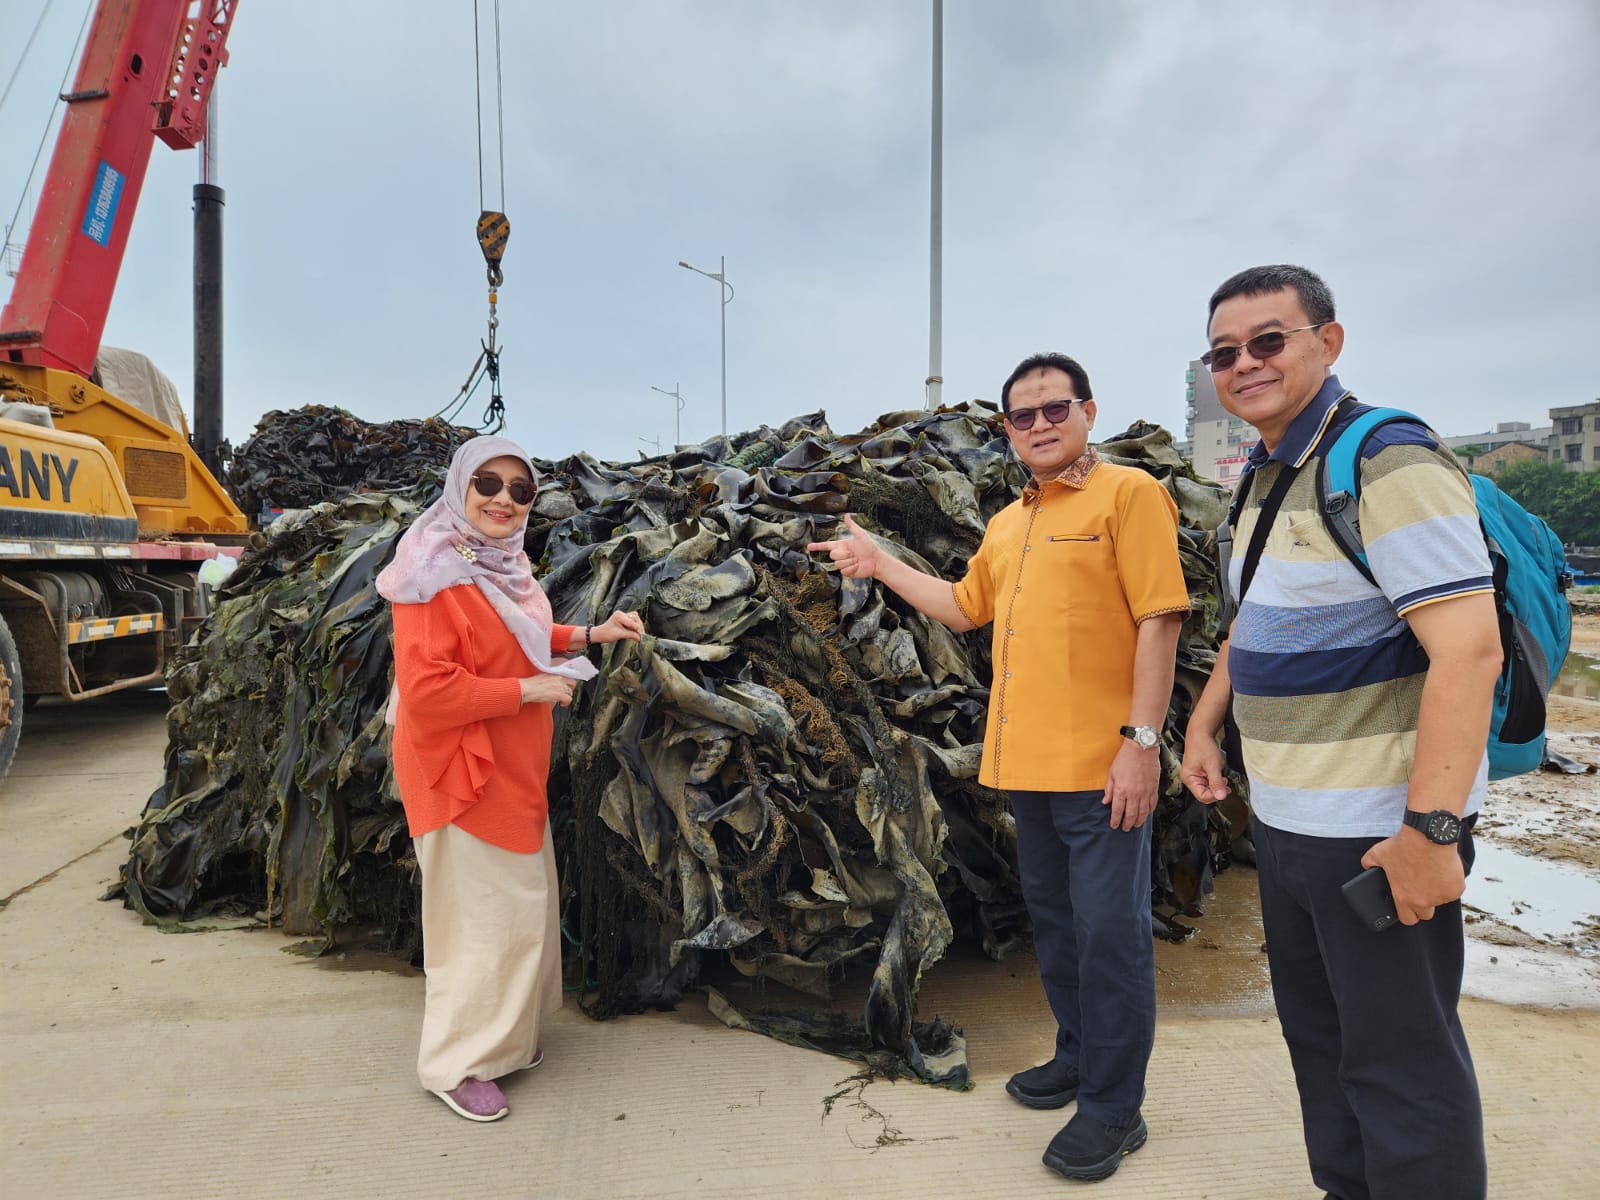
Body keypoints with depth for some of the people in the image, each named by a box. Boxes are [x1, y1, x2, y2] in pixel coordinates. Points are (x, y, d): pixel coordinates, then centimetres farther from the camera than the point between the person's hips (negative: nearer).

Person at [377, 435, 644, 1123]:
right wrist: (528, 691, -23)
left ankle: (502, 1038, 38)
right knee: (483, 917, 1)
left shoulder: (502, 562, 8)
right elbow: (425, 691, -27)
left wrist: (592, 635, 9)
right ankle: (455, 1064, 22)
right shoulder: (437, 574, -21)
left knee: (522, 904, 19)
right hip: (462, 772, -10)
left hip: (512, 769, 10)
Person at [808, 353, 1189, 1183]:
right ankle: (1078, 1056, 37)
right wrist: (881, 564, 18)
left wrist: (1142, 739, -18)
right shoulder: (1006, 524, 15)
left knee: (1109, 929, 1)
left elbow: (1158, 618, -13)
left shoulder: (1127, 493, -7)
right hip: (1027, 760, 8)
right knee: (1052, 918, 18)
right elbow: (965, 607, 24)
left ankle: (1113, 1109, 17)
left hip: (1100, 764, -7)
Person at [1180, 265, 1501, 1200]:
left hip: (1380, 827, -9)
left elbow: (1469, 647, -25)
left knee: (1399, 1061, 4)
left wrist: (1430, 829, -28)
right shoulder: (1266, 477, 11)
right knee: (1316, 1033, 22)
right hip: (1285, 813, 9)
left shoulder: (1387, 461, -18)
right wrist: (1204, 725, 17)